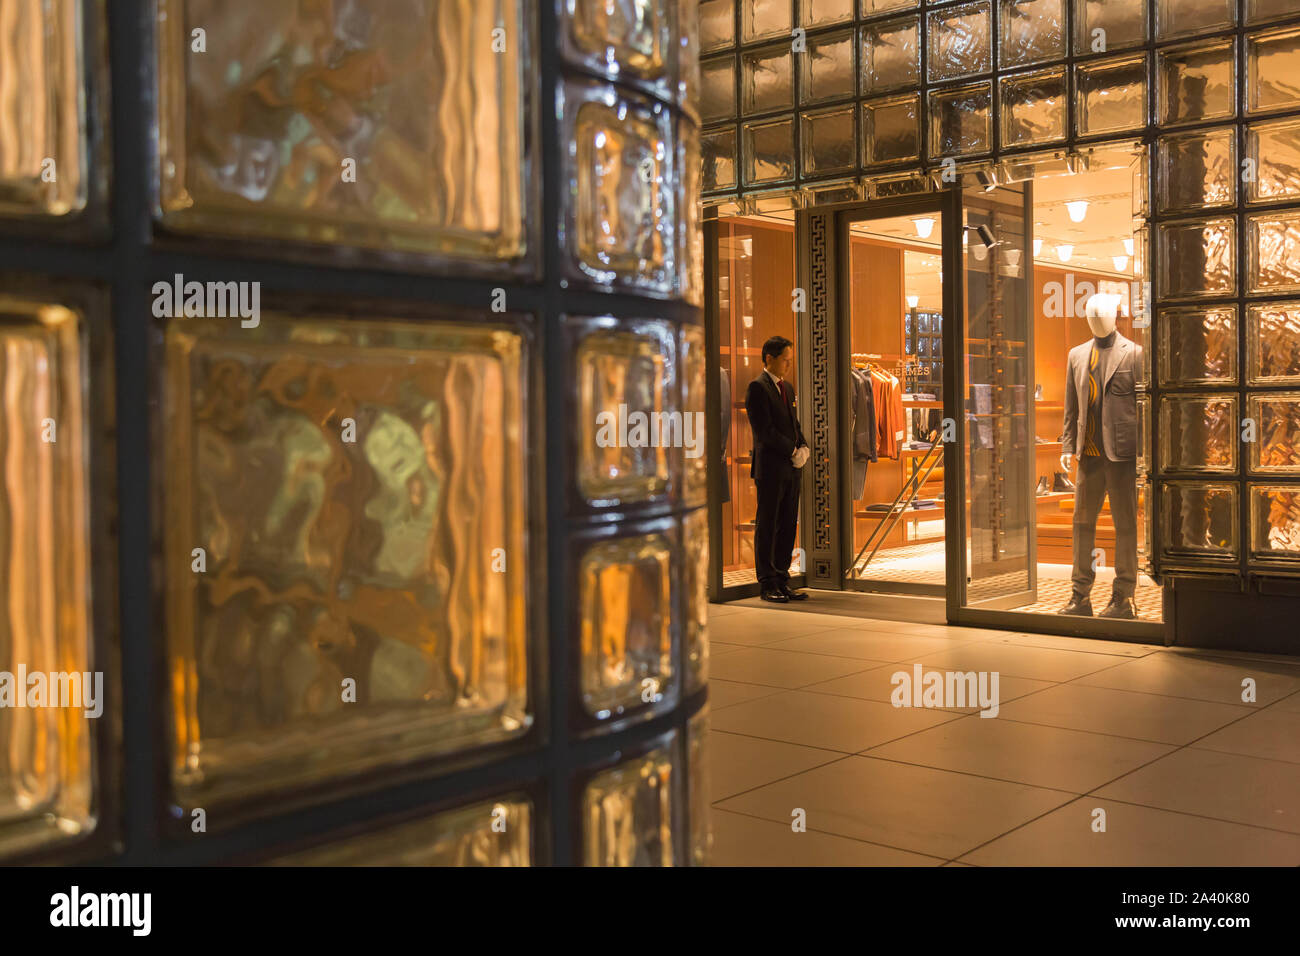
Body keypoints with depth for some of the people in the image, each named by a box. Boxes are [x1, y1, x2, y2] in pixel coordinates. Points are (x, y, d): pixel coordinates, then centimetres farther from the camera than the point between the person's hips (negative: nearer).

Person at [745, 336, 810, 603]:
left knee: (788, 526, 9)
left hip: (790, 467, 8)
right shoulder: (757, 387, -9)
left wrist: (803, 448, 3)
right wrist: (793, 451, -13)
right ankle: (768, 585, 4)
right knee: (767, 527, -1)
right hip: (769, 467, -8)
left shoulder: (788, 387, 18)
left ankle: (782, 581, 15)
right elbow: (764, 431, -15)